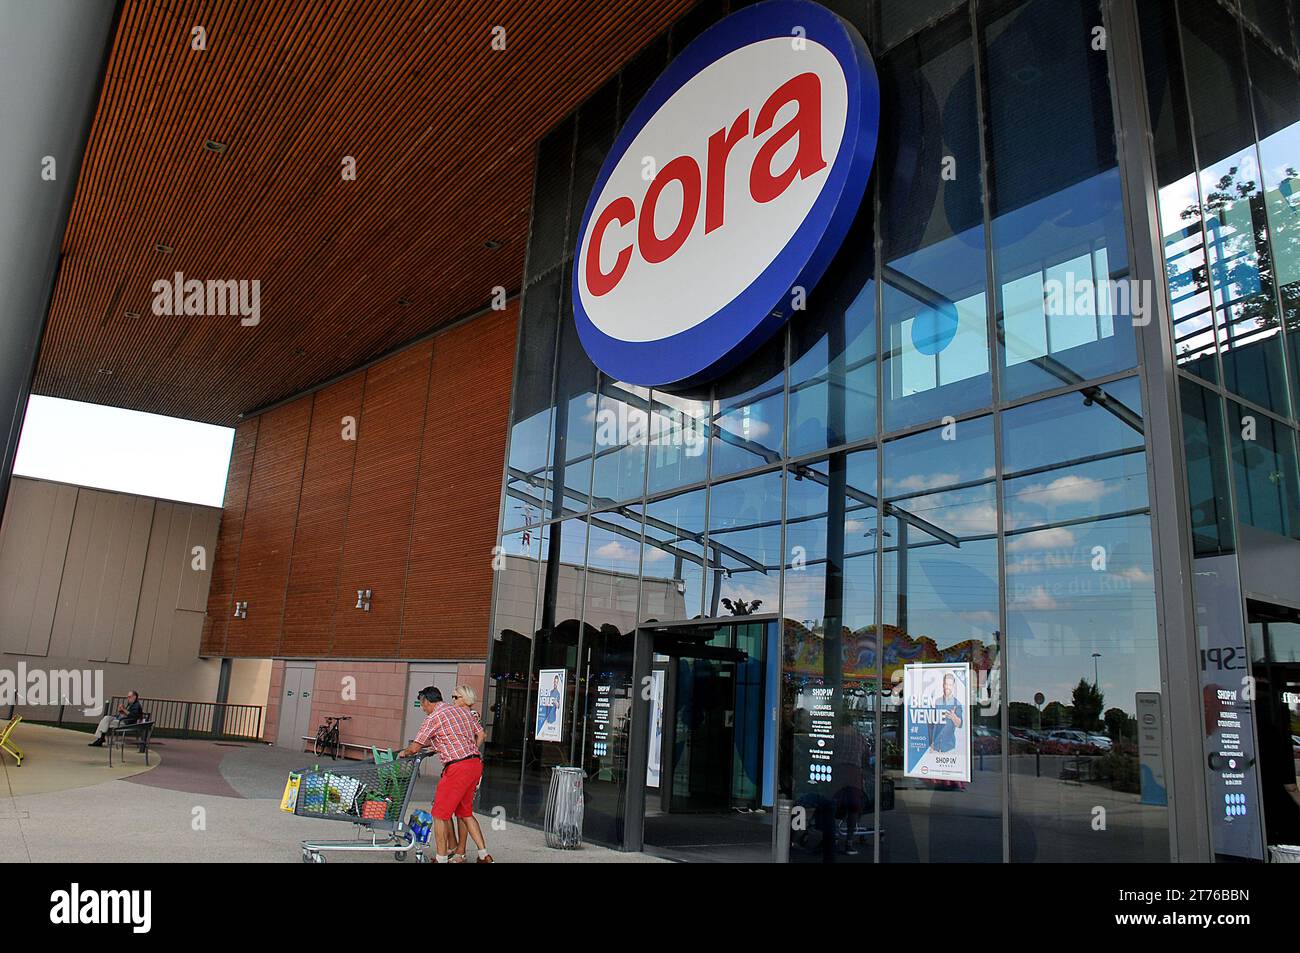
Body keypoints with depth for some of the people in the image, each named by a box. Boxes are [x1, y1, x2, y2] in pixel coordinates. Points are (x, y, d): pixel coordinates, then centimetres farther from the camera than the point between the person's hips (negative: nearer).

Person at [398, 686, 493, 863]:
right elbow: (481, 734, 18)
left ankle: (441, 858, 10)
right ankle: (484, 855, 19)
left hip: (458, 767, -8)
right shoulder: (463, 711, 16)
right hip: (476, 763, 8)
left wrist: (404, 753, 18)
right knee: (465, 812, 20)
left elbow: (415, 748, -3)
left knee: (440, 814, 6)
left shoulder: (433, 718, -5)